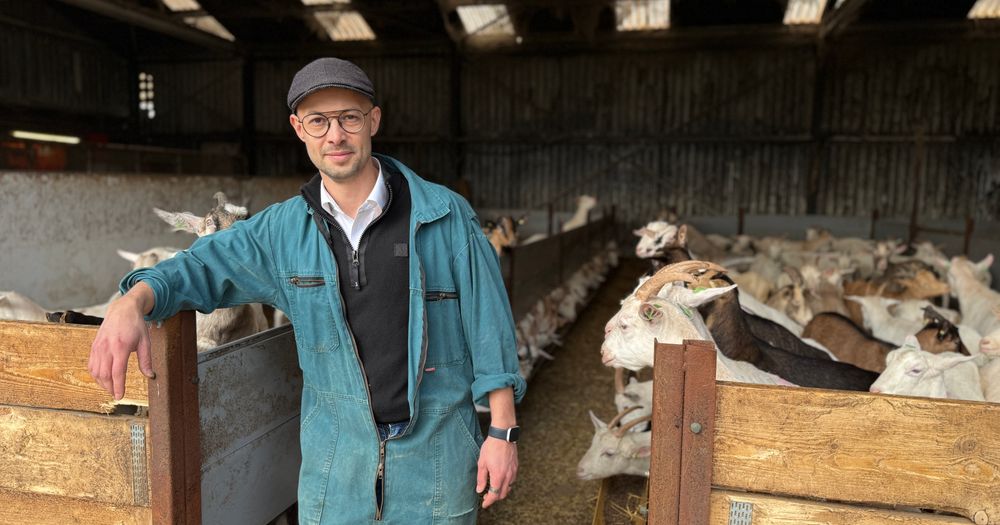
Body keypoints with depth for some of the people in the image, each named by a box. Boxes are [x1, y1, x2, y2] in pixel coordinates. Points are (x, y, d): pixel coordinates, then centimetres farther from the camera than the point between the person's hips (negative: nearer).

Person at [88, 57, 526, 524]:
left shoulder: (446, 215, -10)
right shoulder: (283, 229, -1)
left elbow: (488, 326, -7)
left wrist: (503, 431, -7)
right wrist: (131, 305, -21)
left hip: (435, 452, -2)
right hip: (335, 457, 2)